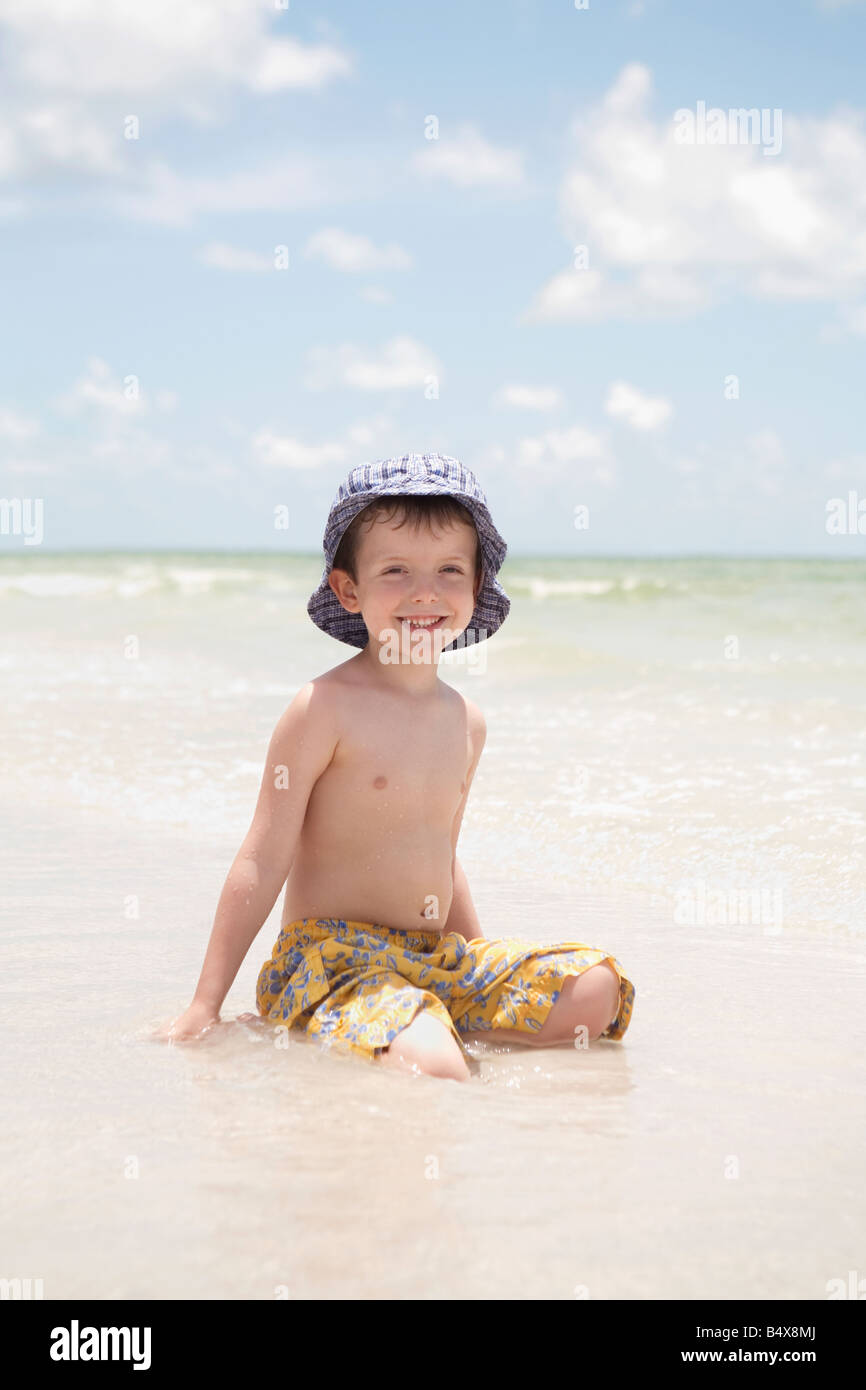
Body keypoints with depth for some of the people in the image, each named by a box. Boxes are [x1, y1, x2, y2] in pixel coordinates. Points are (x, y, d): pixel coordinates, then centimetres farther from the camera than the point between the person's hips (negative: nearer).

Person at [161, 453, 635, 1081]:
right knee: (430, 1074, -33)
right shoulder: (326, 707, -10)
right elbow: (263, 862, -10)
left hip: (439, 958, 7)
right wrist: (206, 1006, -11)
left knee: (598, 990, -7)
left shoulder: (467, 721, 10)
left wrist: (489, 978, 26)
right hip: (331, 957, -7)